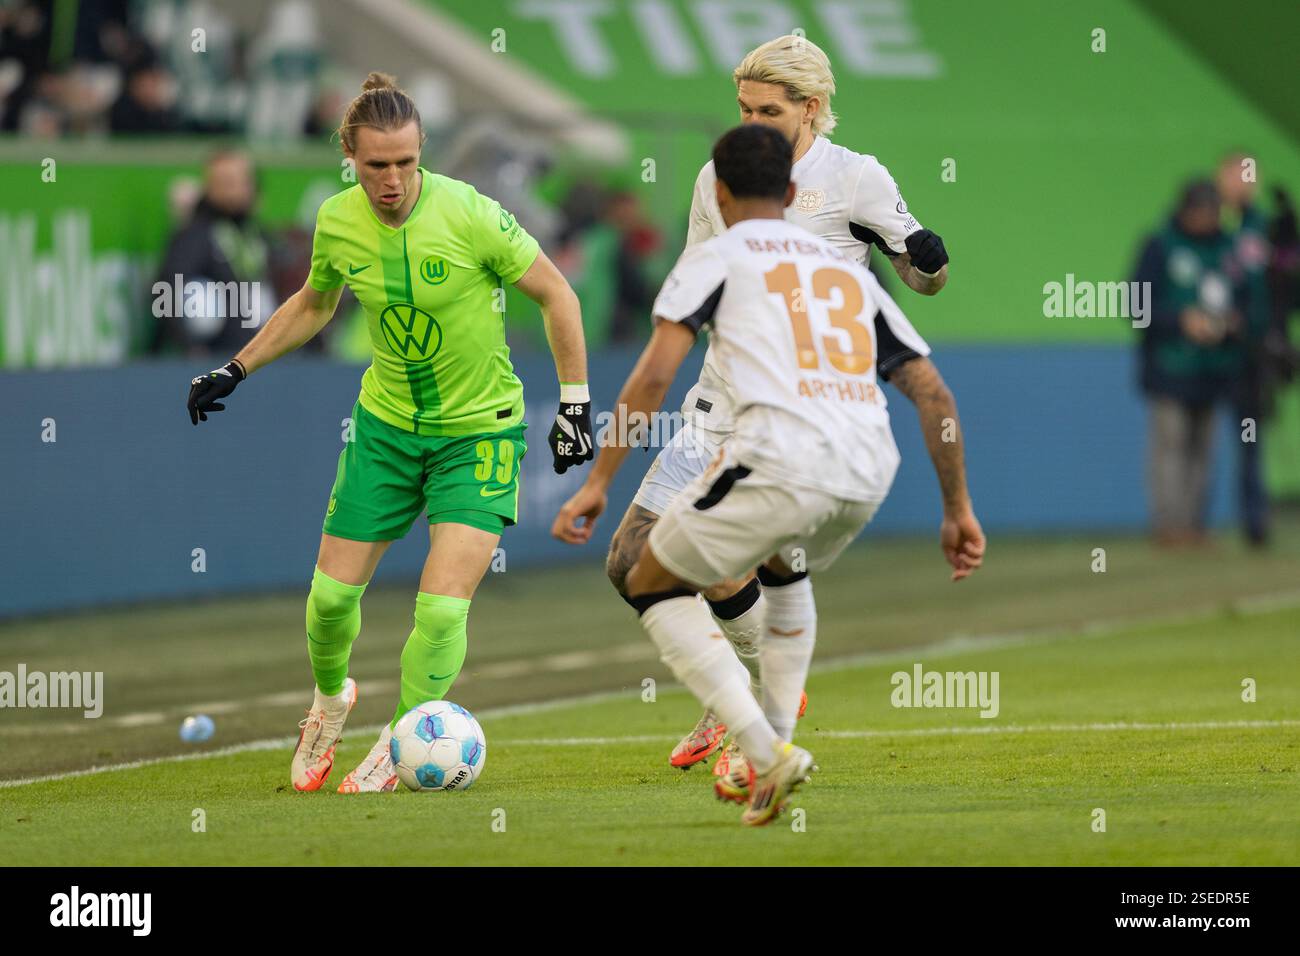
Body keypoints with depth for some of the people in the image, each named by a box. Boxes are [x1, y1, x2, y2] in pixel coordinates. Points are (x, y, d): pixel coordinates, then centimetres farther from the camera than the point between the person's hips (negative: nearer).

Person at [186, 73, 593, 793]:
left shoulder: (467, 214, -21)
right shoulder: (338, 222, -7)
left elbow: (554, 294, -10)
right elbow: (313, 304, 15)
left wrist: (575, 402, -10)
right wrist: (236, 370, 14)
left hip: (479, 429, -4)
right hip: (386, 423, 4)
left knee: (442, 604, -14)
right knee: (332, 592, 5)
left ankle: (401, 742, 10)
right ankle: (331, 697, 37)